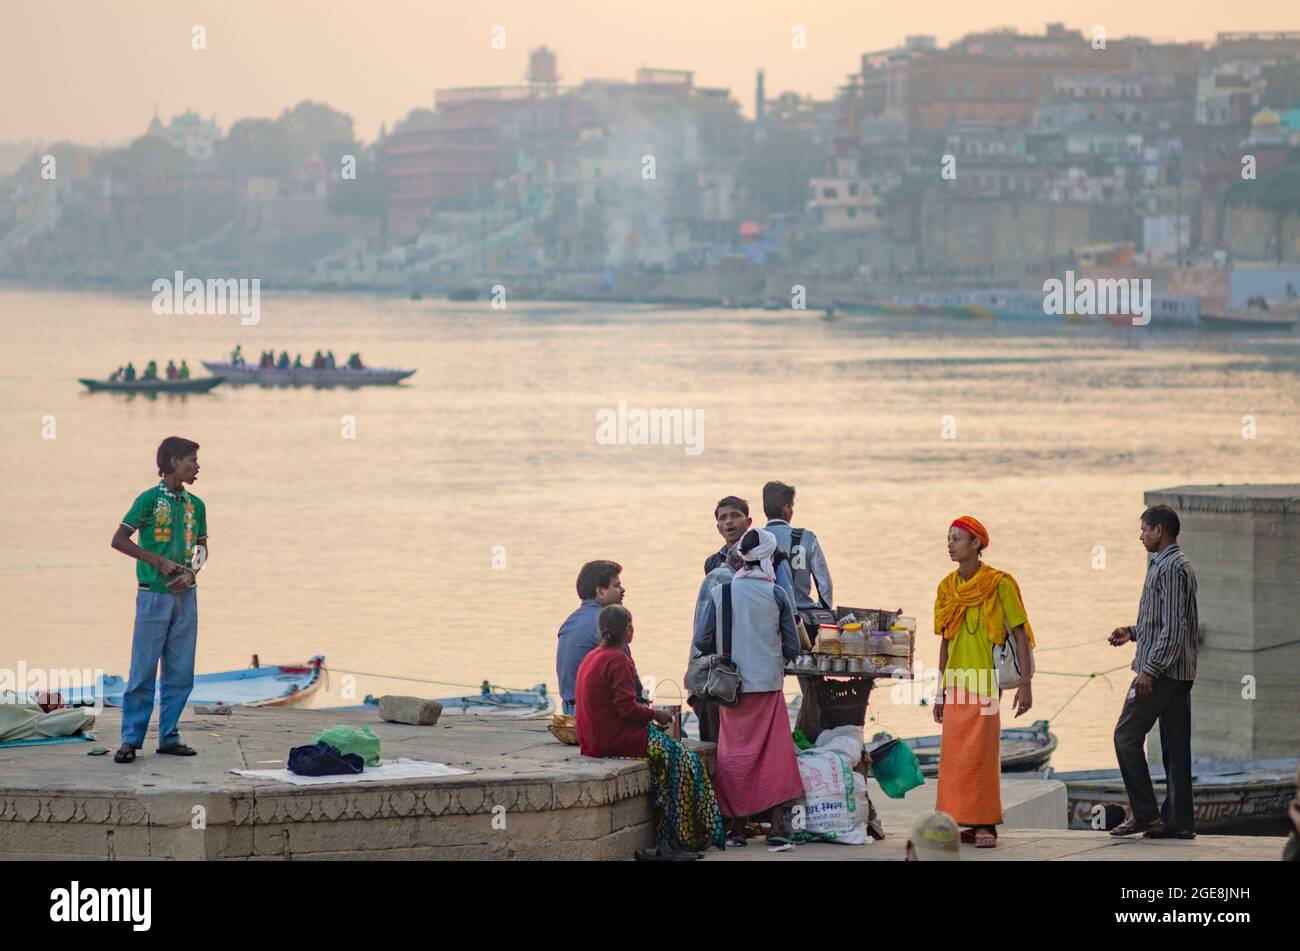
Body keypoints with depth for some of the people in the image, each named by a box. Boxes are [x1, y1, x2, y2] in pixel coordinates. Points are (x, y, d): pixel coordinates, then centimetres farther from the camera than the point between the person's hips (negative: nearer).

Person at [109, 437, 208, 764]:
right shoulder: (150, 499, -6)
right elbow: (119, 539, -8)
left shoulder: (196, 505, 11)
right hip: (154, 595, -6)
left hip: (185, 595, 6)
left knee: (181, 673, 6)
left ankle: (169, 737, 13)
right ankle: (130, 740, -1)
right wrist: (160, 561, -14)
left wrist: (191, 572, -2)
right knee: (143, 672, -5)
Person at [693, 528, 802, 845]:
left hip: (731, 686, 1)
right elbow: (792, 647, 0)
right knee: (774, 751, 3)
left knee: (734, 753, 8)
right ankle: (777, 823, -4)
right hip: (768, 684, -1)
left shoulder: (720, 593, -1)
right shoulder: (776, 595, -3)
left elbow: (702, 642, -1)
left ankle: (737, 825, 8)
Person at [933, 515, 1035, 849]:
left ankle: (985, 825, -2)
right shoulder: (947, 588, 12)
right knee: (953, 754, 4)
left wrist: (1026, 684, -13)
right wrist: (940, 693, 17)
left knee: (981, 753, -7)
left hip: (986, 681, -6)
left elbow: (1021, 635, -6)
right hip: (956, 683, 6)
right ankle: (961, 821, 11)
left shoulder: (999, 584, -5)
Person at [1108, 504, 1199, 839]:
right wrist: (1133, 632, 18)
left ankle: (1144, 812, -5)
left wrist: (1149, 670, -22)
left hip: (1162, 670, -10)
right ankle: (1178, 820, 7)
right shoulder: (1178, 565, 18)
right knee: (1175, 743, 8)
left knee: (1127, 735, -5)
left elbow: (1173, 626, -21)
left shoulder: (1170, 568, -15)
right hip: (1180, 672, 10)